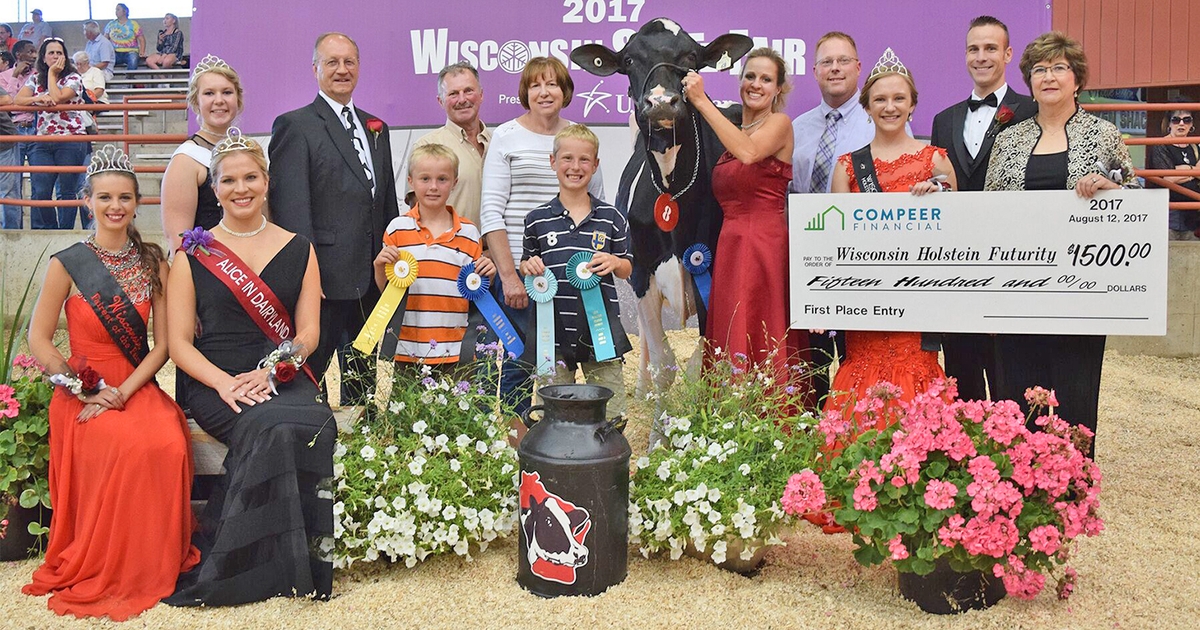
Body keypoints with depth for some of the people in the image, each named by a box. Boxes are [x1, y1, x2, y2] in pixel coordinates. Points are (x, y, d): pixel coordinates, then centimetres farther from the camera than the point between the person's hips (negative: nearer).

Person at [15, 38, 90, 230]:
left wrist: (52, 73, -4)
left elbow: (57, 98, -14)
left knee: (68, 191, 0)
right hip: (43, 143, 4)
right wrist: (38, 99, -14)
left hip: (71, 140, -4)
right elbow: (18, 100, 4)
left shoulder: (73, 78, 1)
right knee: (40, 191, -2)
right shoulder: (35, 78, 14)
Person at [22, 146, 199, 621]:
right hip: (83, 392, -2)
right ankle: (100, 575, -11)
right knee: (126, 448, -33)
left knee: (170, 445, -31)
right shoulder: (67, 264, 1)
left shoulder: (153, 263, 8)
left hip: (139, 389, 2)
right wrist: (87, 389, -10)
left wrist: (123, 392, -10)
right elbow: (38, 340, 2)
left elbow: (163, 344, 4)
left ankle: (159, 566, -11)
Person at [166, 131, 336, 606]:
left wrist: (269, 371, -12)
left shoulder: (297, 250, 14)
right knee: (273, 427, -34)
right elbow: (179, 343, 4)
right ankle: (275, 567, -17)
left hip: (284, 382, 2)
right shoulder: (194, 255, 10)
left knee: (315, 423, -33)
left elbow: (308, 332, 7)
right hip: (217, 384, -1)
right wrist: (224, 383, -14)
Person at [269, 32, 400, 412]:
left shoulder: (376, 129, 17)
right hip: (324, 280, -6)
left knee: (363, 380, 16)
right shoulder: (294, 126, -4)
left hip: (371, 281, 7)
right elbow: (291, 209, -11)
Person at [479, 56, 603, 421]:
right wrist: (509, 275, -11)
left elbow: (598, 205, 15)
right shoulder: (506, 136, 2)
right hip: (518, 270, -3)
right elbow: (491, 212, -4)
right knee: (517, 366, 1)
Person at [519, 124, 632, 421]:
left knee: (610, 415, 5)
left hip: (601, 327, 0)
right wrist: (529, 266, -7)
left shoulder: (611, 218, 4)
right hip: (553, 329, 0)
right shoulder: (537, 219, 5)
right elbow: (525, 265, 15)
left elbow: (627, 269, 10)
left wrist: (614, 262, -11)